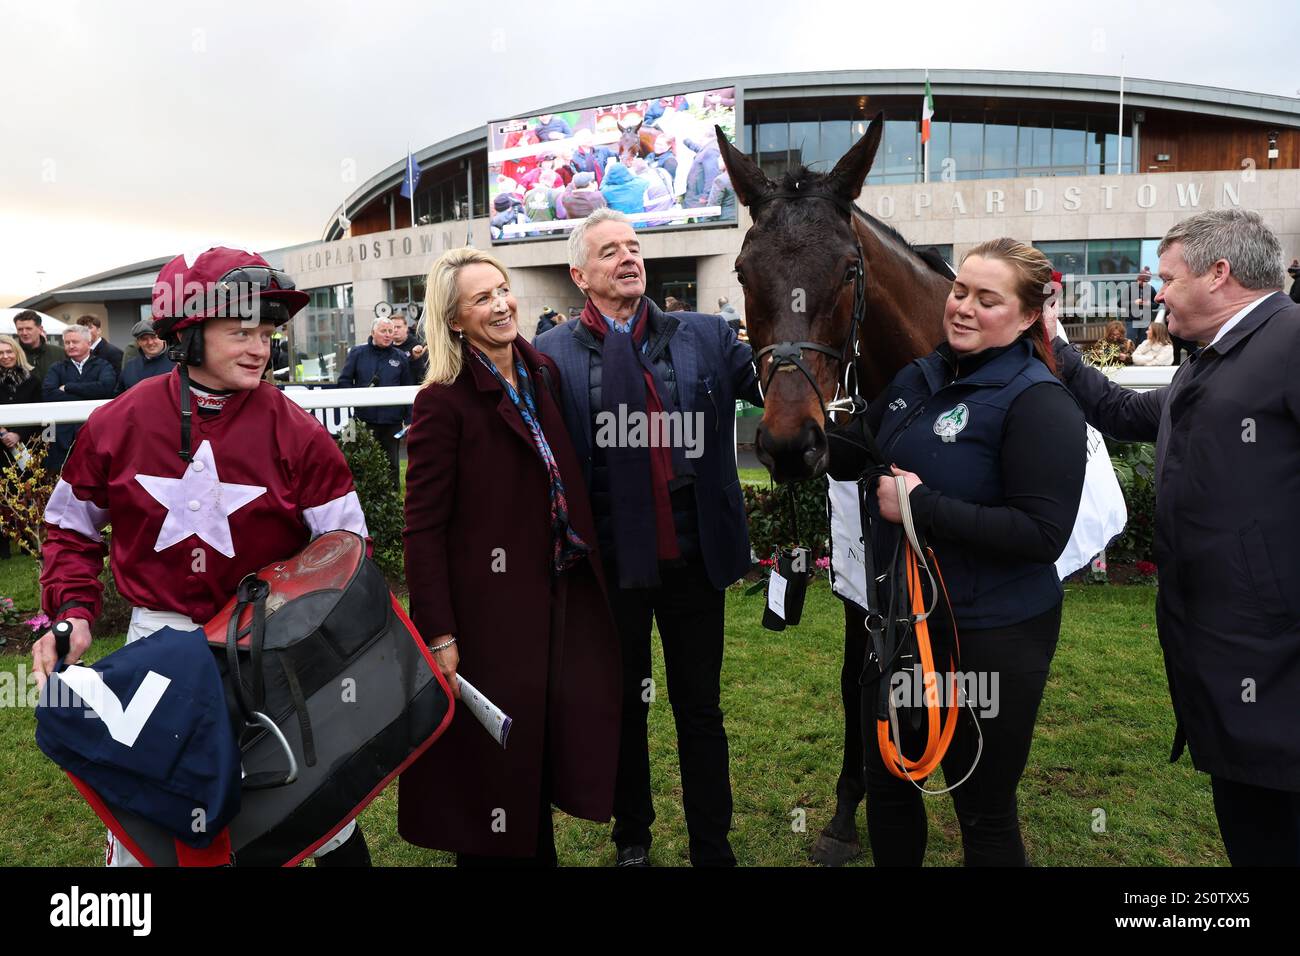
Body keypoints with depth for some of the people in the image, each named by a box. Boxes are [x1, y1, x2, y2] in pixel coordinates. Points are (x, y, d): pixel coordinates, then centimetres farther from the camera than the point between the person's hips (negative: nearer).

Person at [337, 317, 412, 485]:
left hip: (392, 421, 1)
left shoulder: (400, 357, 7)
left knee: (392, 464, 10)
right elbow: (343, 381, 5)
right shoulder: (358, 352, 4)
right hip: (364, 420, -1)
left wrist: (409, 420, -1)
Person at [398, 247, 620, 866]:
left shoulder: (543, 375, 6)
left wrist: (585, 573, 8)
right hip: (487, 608, -6)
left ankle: (538, 850, 40)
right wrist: (440, 634, -17)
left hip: (559, 598, 7)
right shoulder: (444, 401, -14)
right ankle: (495, 849, 33)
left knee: (548, 741, 19)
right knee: (491, 763, 9)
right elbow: (423, 528, -15)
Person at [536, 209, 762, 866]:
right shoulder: (554, 356, -4)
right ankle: (632, 837, 40)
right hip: (613, 561, 0)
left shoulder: (707, 337, 1)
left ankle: (712, 848, 33)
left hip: (694, 557, 1)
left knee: (700, 711, 14)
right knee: (623, 709, 18)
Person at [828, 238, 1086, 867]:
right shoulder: (917, 379, 4)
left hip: (992, 636, -7)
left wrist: (921, 506, -25)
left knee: (984, 813, 12)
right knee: (887, 781, 24)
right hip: (901, 617, 7)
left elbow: (1044, 534, -24)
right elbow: (845, 460, 11)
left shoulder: (1040, 404, -18)